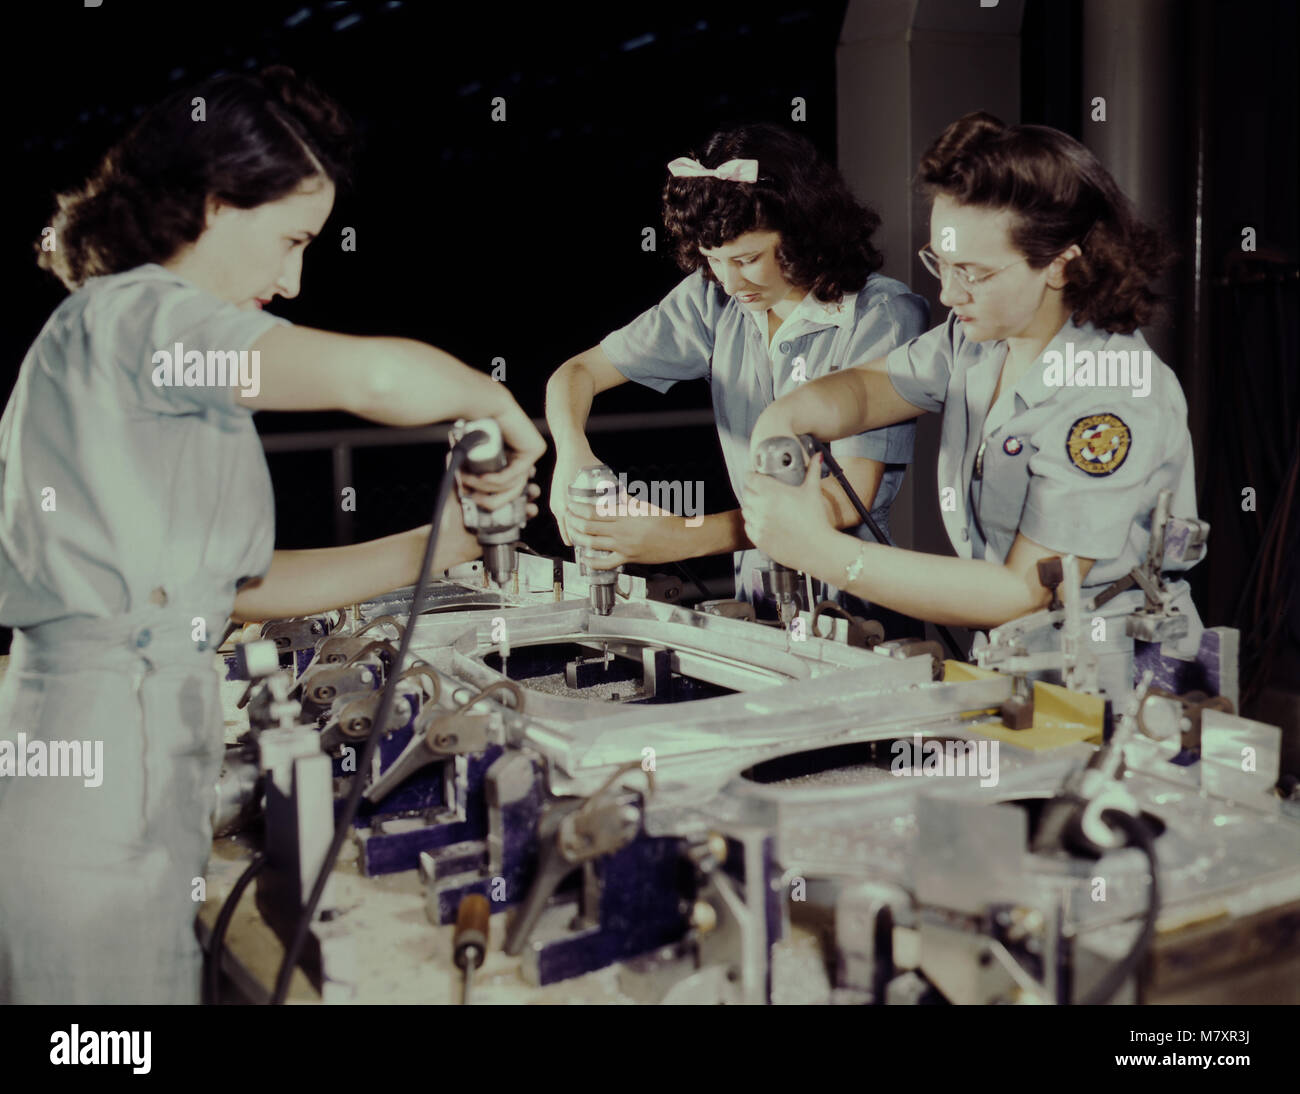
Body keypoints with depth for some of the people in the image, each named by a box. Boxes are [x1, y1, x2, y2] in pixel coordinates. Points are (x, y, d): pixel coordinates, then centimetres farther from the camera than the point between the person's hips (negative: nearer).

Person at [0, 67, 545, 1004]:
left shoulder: (144, 347, 20)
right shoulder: (136, 311, -11)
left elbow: (236, 587, 16)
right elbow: (377, 377, -28)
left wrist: (431, 549, 10)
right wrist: (504, 411, -8)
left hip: (142, 735, 10)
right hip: (100, 749, -10)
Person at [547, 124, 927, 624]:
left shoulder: (884, 315, -12)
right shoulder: (715, 299, 3)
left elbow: (848, 496, -20)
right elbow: (578, 372, 9)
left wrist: (685, 538, -30)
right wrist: (571, 455, -16)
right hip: (756, 595, 4)